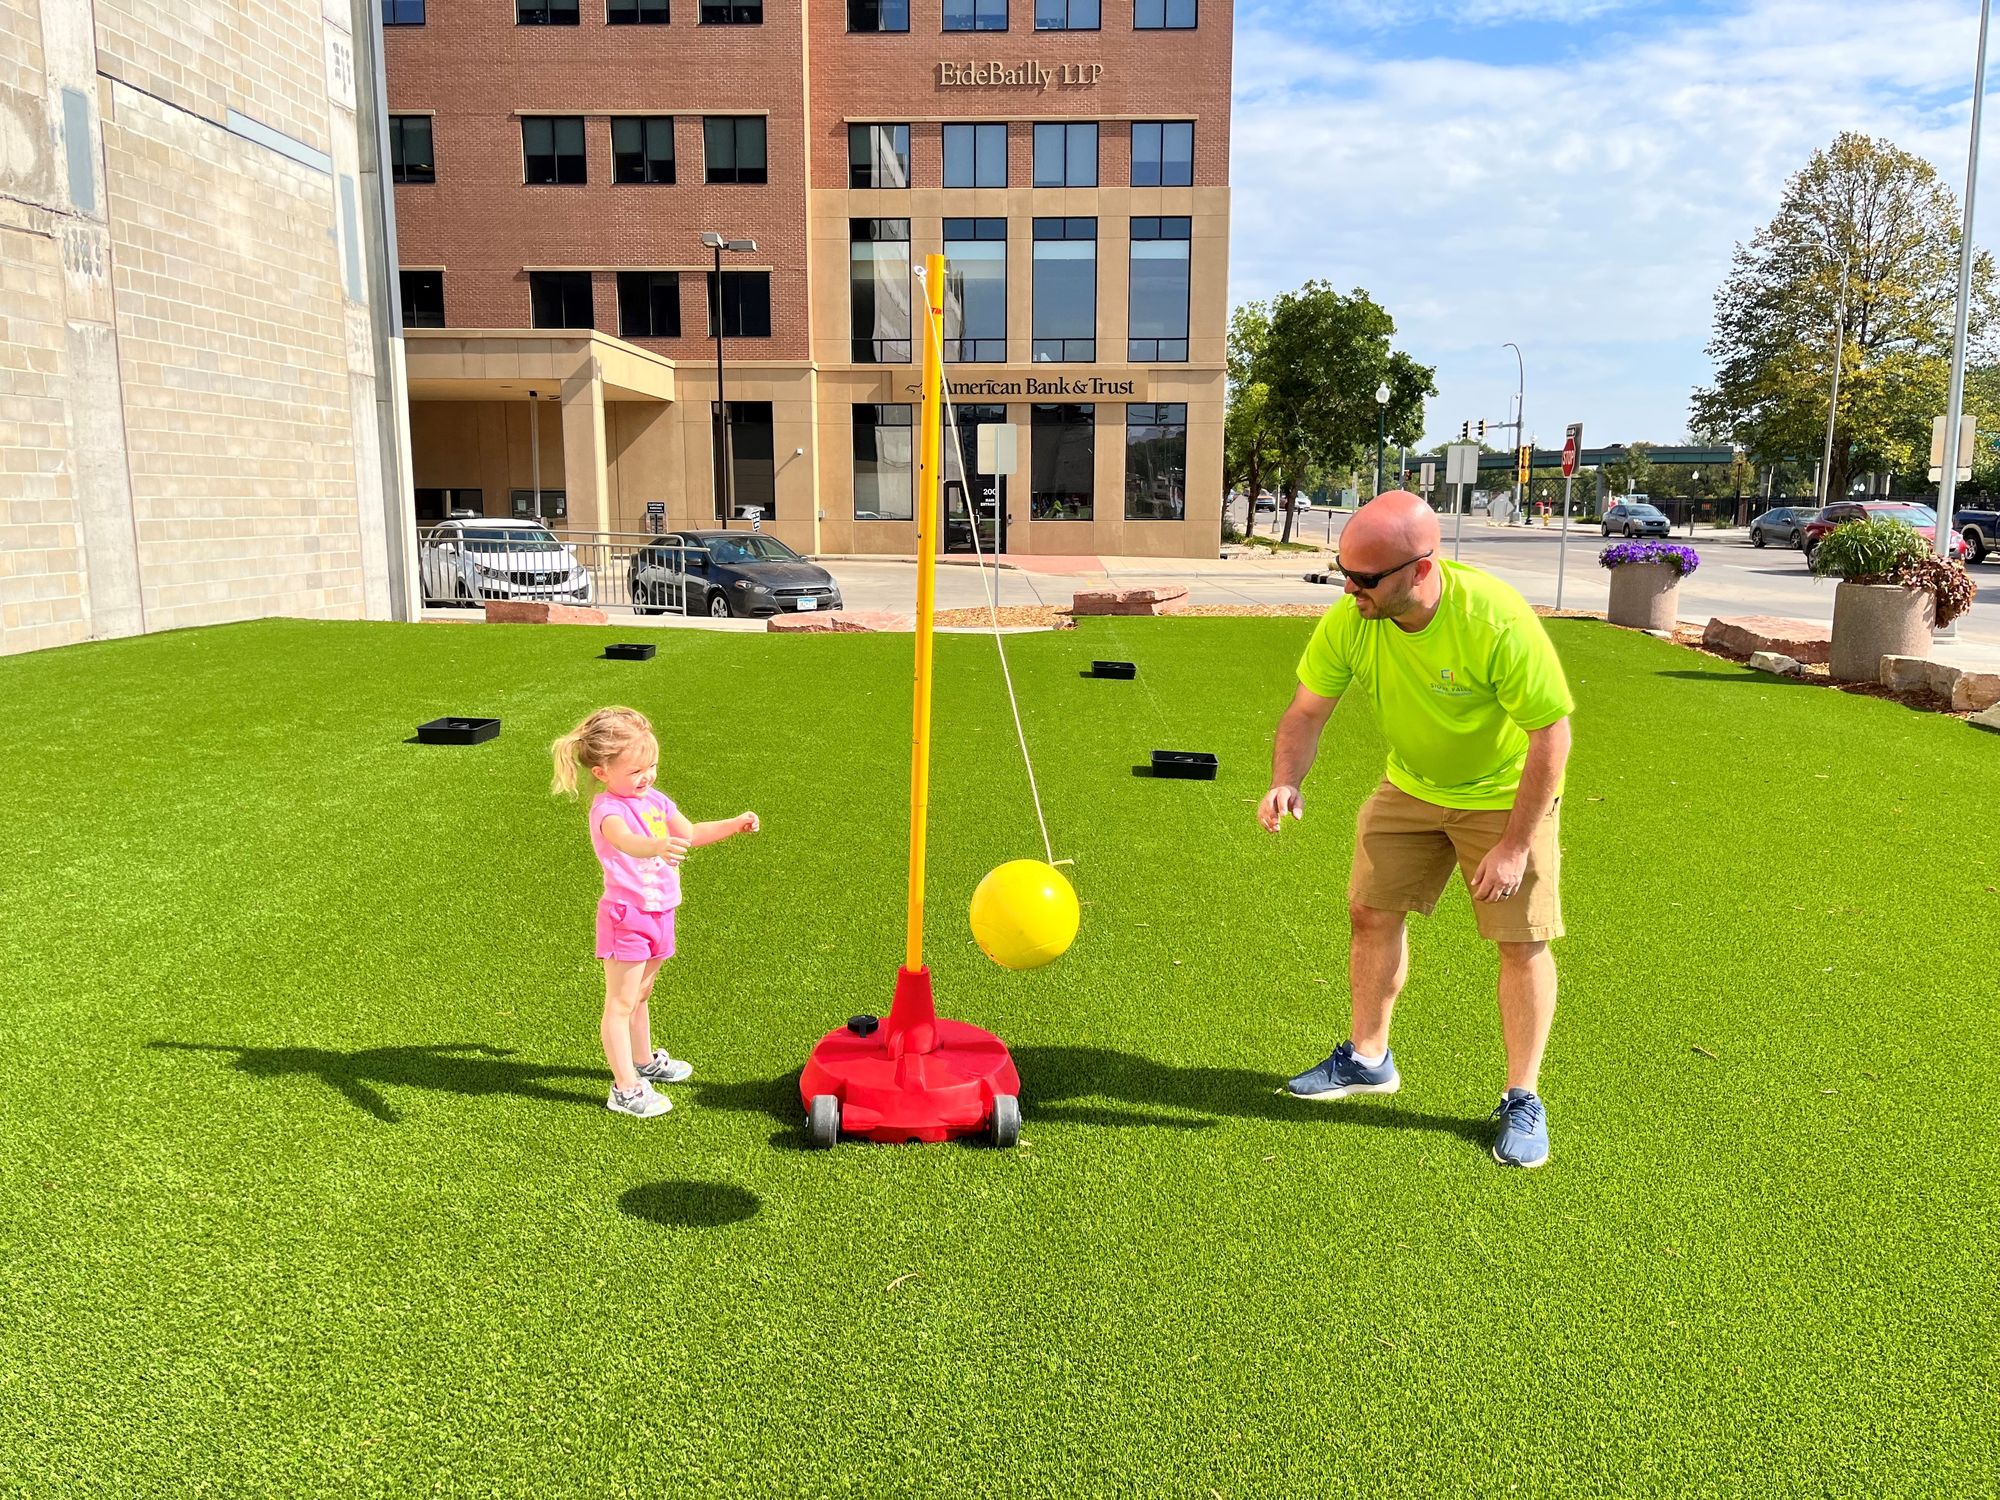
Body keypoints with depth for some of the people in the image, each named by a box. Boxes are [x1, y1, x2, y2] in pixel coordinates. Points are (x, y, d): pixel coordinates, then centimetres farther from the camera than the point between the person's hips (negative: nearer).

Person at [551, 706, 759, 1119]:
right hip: (626, 917, -8)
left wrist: (735, 824, 10)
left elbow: (691, 833, 20)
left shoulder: (655, 800, 7)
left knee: (641, 995, 25)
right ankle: (626, 1088, 3)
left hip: (659, 912, 8)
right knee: (621, 1003, -2)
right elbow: (625, 841, -43)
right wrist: (656, 846, -63)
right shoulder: (608, 809, -20)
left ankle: (645, 1061, 41)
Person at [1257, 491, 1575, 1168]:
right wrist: (1286, 781, -29)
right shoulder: (1349, 620, -21)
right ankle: (1368, 1059, 27)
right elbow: (1306, 711, -10)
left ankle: (1521, 1099, 15)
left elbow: (1552, 736, -25)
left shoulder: (1497, 622, -34)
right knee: (1371, 911, 7)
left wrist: (1514, 845, -24)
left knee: (1522, 942, -3)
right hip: (1409, 787, 5)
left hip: (1507, 793, -4)